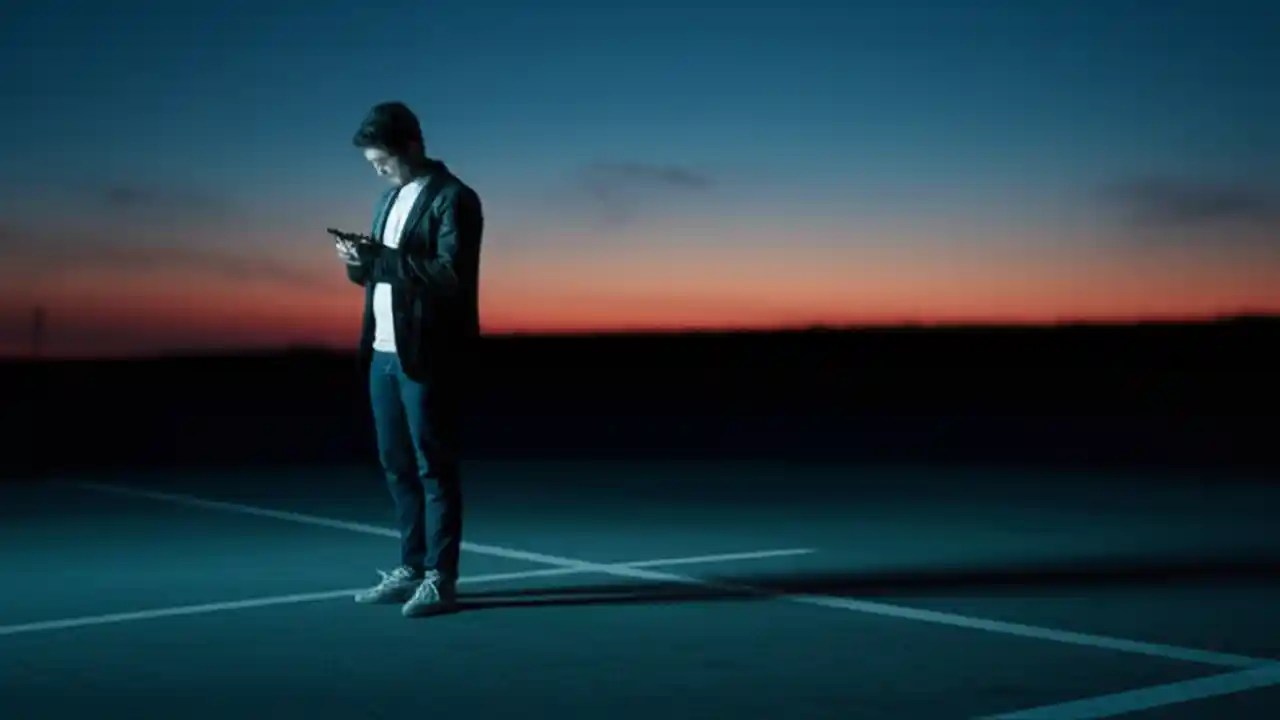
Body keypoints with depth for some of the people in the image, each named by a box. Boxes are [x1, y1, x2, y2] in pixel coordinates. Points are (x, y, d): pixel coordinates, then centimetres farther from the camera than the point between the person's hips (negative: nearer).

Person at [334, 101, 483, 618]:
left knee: (434, 467, -3)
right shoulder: (390, 198, 17)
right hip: (384, 352, 8)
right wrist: (359, 260, -1)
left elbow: (452, 275, -20)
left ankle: (440, 580, 2)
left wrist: (381, 256, -22)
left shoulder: (453, 199, -9)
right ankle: (411, 568, 19)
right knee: (397, 465, 11)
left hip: (427, 356, -8)